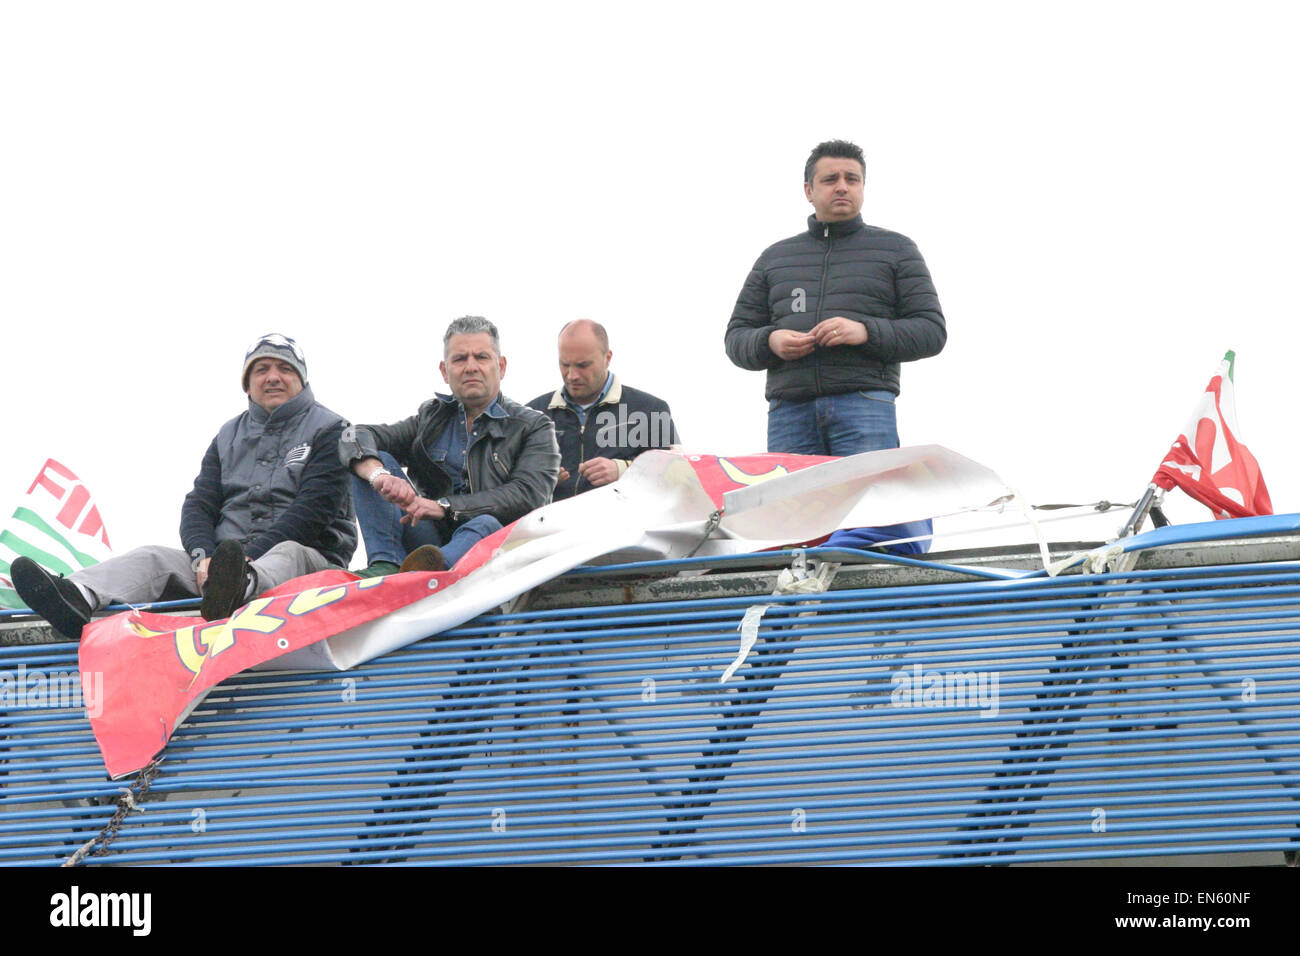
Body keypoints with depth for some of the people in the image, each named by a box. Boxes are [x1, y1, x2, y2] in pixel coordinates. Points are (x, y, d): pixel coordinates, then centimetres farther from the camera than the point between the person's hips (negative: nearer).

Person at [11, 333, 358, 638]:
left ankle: (240, 588, -78)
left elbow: (312, 509, -9)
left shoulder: (328, 431, 6)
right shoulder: (229, 436, 23)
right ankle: (78, 598, -53)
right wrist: (203, 556, -13)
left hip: (309, 557, -4)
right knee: (155, 558, -20)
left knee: (287, 554, -39)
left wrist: (250, 555, -22)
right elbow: (199, 504, 11)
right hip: (228, 555, 5)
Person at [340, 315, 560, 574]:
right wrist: (379, 475, -18)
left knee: (487, 525, -38)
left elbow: (527, 496, -11)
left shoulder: (534, 427, 8)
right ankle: (385, 566, -26)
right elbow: (355, 437, 8)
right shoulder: (432, 418, 19)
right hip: (434, 539, 4)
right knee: (372, 461, -3)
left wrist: (444, 506, -20)